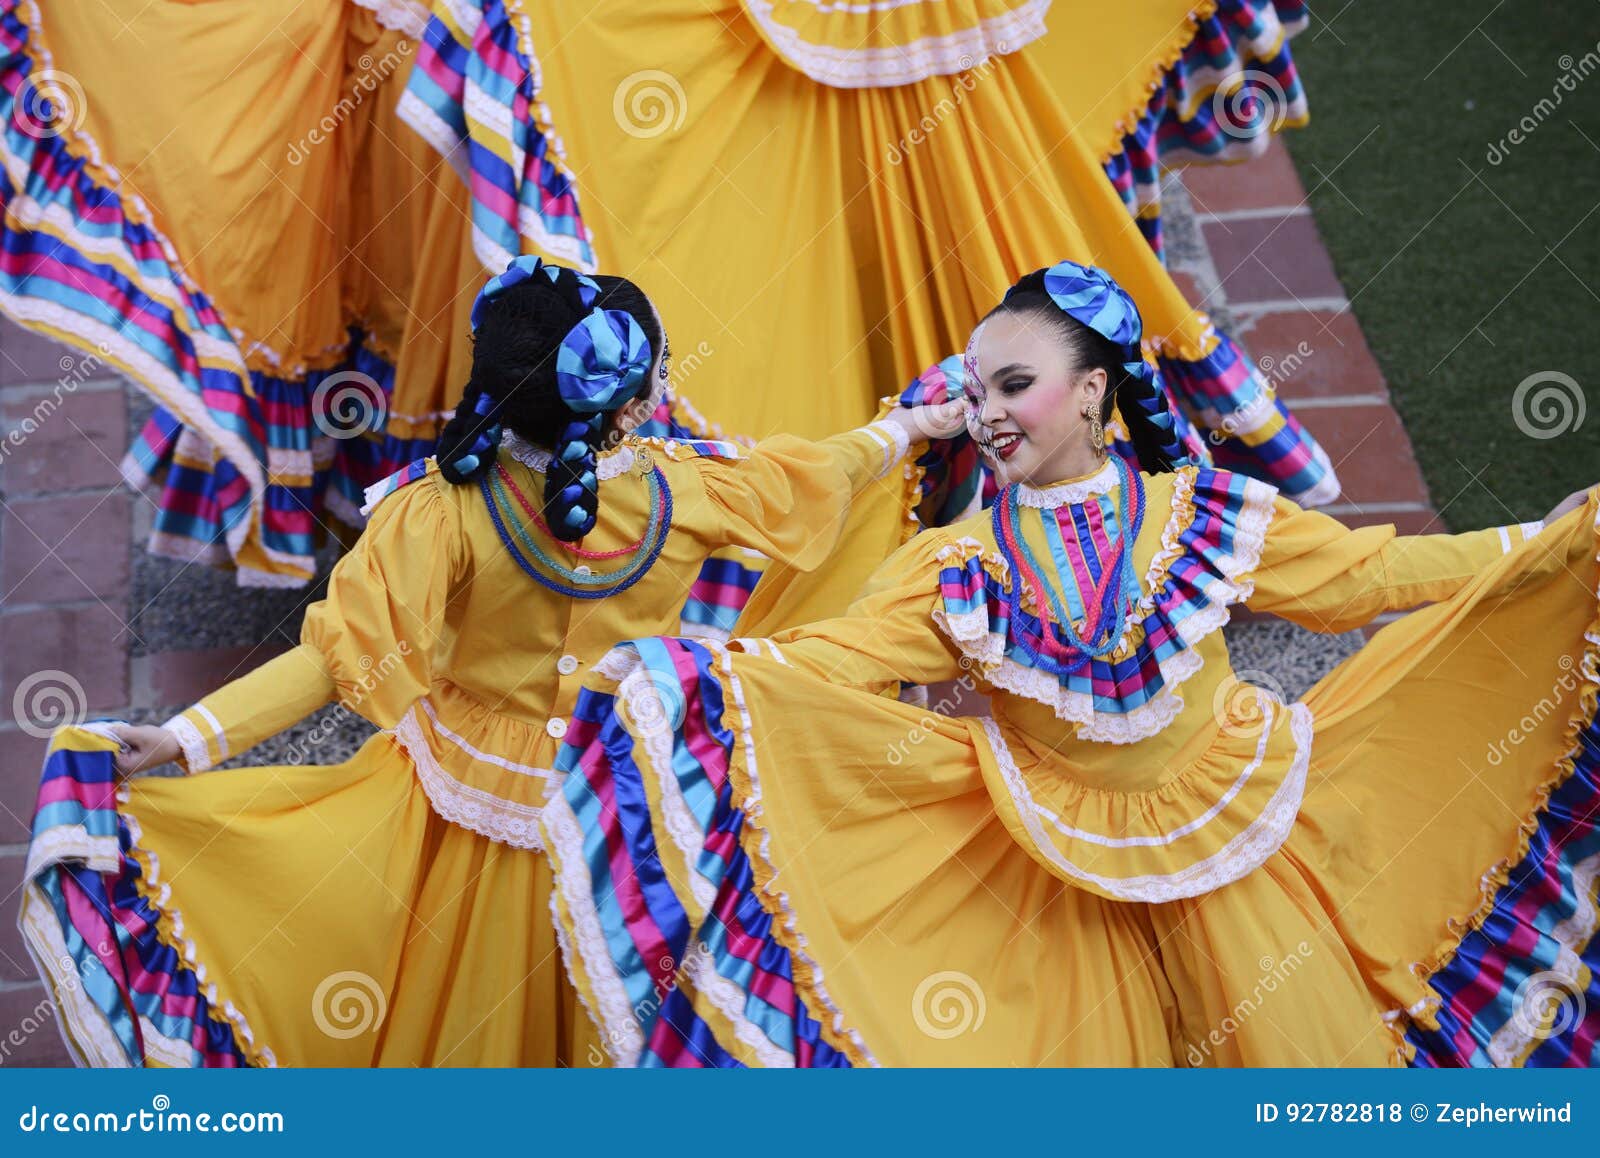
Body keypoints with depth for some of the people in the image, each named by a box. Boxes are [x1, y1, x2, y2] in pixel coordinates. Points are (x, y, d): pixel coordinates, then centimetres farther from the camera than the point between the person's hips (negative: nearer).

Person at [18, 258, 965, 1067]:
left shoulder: (446, 507, -26)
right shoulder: (690, 489, -19)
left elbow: (342, 656, -28)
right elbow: (811, 476, 0)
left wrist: (188, 738, -27)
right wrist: (910, 426, 20)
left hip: (470, 809, -1)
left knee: (459, 1020, 21)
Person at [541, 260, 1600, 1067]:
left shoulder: (1201, 513, -9)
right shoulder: (959, 567, -8)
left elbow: (1375, 574, -5)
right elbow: (833, 659, -13)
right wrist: (694, 674, -29)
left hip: (1234, 830, 0)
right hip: (1070, 865, 0)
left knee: (1302, 1042, 8)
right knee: (1090, 1048, 10)